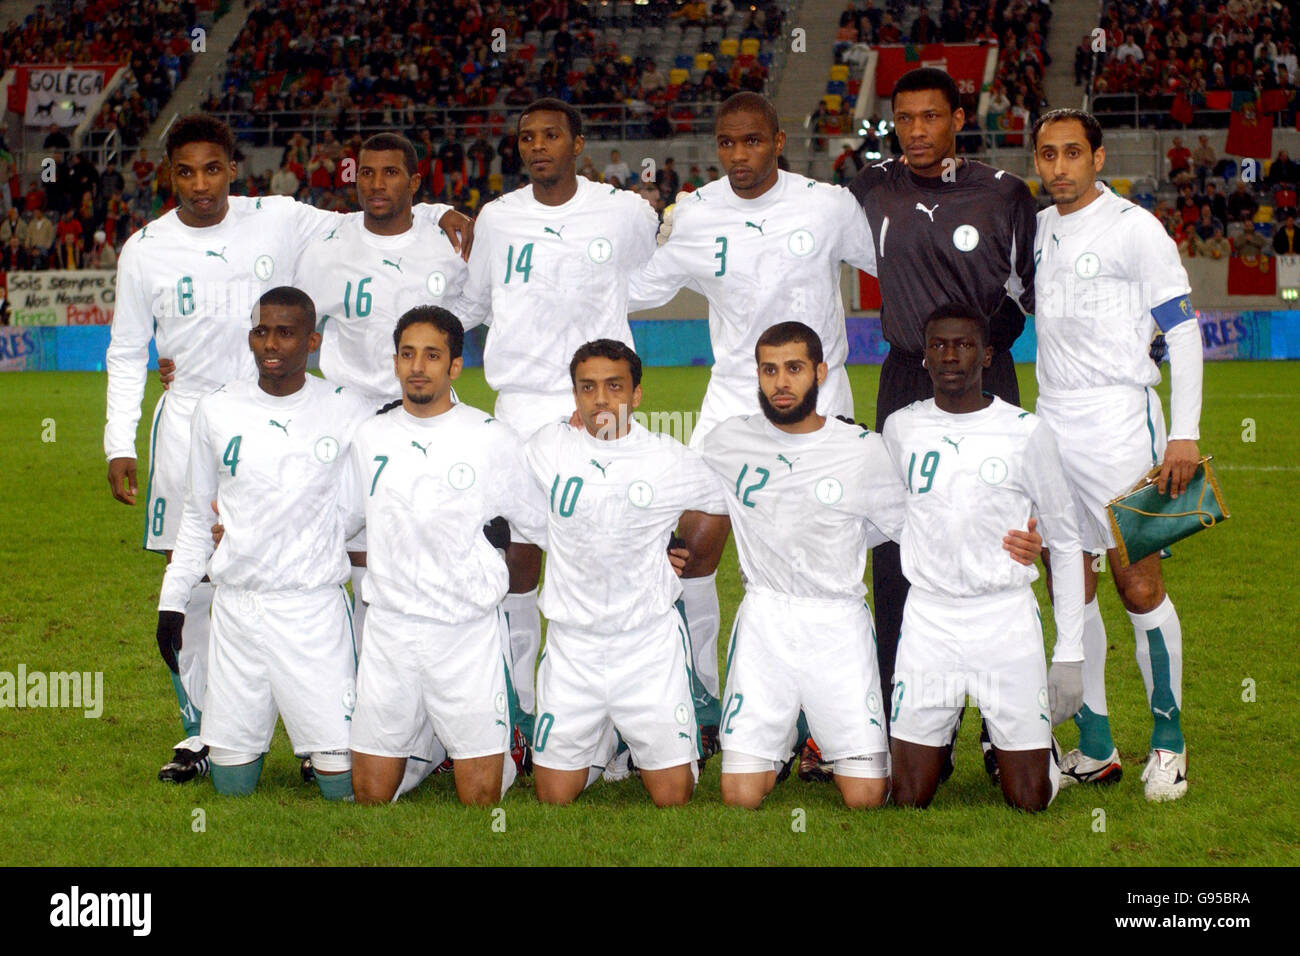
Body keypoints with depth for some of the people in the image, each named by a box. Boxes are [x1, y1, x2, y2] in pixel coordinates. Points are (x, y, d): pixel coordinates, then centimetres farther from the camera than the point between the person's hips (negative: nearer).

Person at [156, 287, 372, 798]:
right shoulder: (217, 410, 5)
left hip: (315, 608, -2)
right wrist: (172, 600, 13)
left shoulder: (349, 413, -1)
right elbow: (197, 516, 15)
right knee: (232, 782, 4)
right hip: (235, 608, 2)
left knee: (345, 783, -6)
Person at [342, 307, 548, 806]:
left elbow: (546, 526, 8)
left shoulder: (492, 440, 0)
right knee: (370, 792, 4)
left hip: (469, 634, -2)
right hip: (387, 631, 3)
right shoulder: (370, 438, 8)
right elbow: (335, 520, 21)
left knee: (480, 793, -6)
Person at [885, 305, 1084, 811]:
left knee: (1030, 800, -2)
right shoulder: (901, 429, 4)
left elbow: (1065, 544, 5)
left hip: (1006, 617, -1)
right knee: (910, 799, -2)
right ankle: (936, 747, 31)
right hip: (927, 620, 1)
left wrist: (1069, 653, 1)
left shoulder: (1026, 433, -1)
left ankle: (1027, 744, 31)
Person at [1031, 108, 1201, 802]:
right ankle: (1095, 747, 14)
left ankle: (1168, 743, 8)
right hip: (1050, 424, 6)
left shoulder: (1133, 229, -6)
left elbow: (1183, 330, -7)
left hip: (1119, 422, -6)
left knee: (1139, 588, -5)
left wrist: (1185, 434, -13)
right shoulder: (1035, 229, 12)